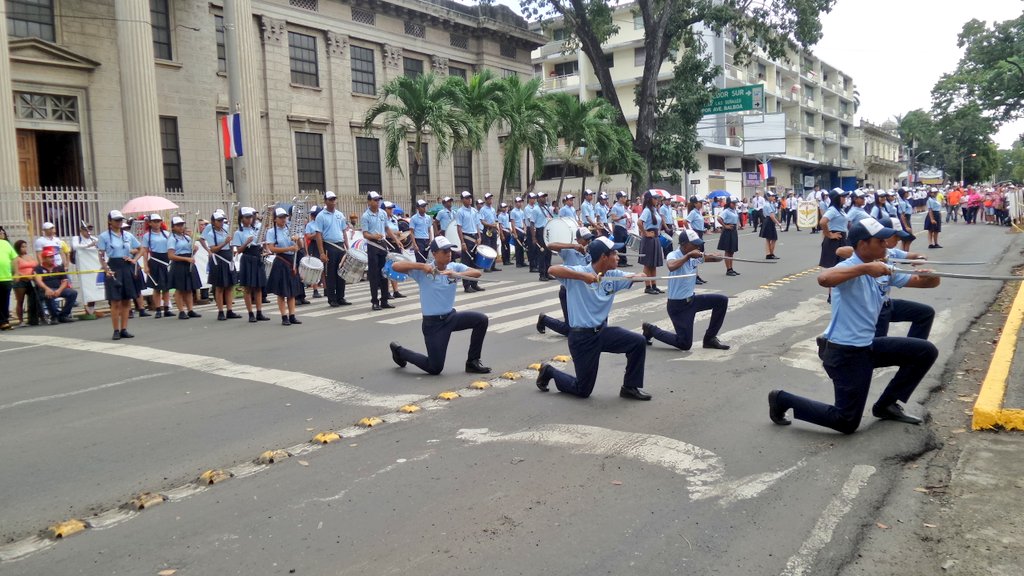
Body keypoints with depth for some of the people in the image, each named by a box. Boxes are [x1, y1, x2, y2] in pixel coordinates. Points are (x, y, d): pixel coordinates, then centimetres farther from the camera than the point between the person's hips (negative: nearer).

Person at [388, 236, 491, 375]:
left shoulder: (455, 267, -2)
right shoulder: (423, 271, -13)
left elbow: (477, 273, -17)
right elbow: (396, 266, -21)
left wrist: (457, 274, -34)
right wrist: (421, 266, -31)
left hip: (451, 317, 5)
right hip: (433, 323, -5)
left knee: (481, 319, -16)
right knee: (435, 369, -2)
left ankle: (472, 362, 0)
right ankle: (399, 351, 23)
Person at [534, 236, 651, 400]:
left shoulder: (613, 276, 1)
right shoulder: (579, 272, -18)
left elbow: (636, 278, -9)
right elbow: (553, 270, -31)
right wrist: (583, 276, -40)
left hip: (602, 331, 6)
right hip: (582, 337, -6)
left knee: (638, 342, -8)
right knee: (583, 391, 3)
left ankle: (630, 387, 9)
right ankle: (549, 371, 28)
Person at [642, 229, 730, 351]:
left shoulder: (695, 256, 1)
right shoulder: (674, 255, -20)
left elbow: (716, 257, 4)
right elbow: (671, 266, -44)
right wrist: (688, 255, -37)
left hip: (691, 299, 7)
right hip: (678, 305, -7)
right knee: (684, 345, -5)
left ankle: (709, 338, 11)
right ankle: (650, 330, 14)